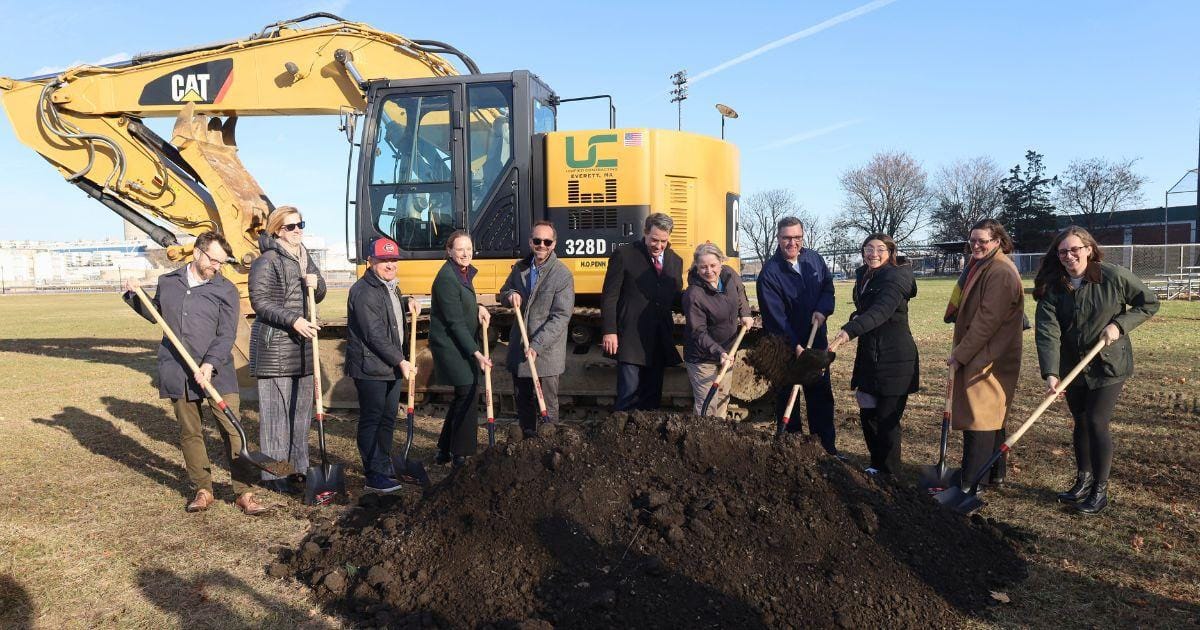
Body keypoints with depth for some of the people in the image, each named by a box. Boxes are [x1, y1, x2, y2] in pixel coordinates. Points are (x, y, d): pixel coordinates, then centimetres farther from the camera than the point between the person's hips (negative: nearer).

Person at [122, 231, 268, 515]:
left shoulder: (226, 290, -1)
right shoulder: (167, 282, 9)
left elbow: (226, 335, -8)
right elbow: (155, 313, 27)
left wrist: (210, 364, -21)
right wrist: (134, 296, 11)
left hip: (217, 374, -3)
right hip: (178, 374, 3)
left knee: (232, 431, -5)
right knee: (190, 433, 10)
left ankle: (243, 492, 4)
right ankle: (203, 490, 22)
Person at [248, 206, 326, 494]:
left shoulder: (305, 258, 15)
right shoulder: (267, 261, -10)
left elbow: (318, 296, 20)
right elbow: (260, 301, -16)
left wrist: (317, 283, -3)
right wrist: (293, 320, -25)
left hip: (303, 344, 8)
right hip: (274, 344, -8)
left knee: (302, 408, 13)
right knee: (275, 410, -4)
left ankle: (298, 466, 24)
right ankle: (273, 473, 4)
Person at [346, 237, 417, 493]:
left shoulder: (391, 287, 15)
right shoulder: (364, 291, -17)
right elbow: (375, 334, -21)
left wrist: (407, 304, 10)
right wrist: (401, 361, -21)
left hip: (392, 366, 9)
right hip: (371, 368, -9)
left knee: (388, 419, 16)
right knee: (371, 420, -2)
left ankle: (385, 467, 28)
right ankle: (374, 476, 5)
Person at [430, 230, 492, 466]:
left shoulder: (464, 272, 8)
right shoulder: (446, 278, -20)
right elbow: (455, 322, -22)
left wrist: (478, 308, 0)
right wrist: (477, 353, -24)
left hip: (463, 342, 10)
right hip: (449, 344, -10)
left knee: (463, 395, 15)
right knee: (467, 393, -6)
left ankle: (445, 449, 28)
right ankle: (460, 454, 5)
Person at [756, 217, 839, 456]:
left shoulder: (814, 259, 0)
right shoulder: (769, 272, -17)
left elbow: (828, 287, 11)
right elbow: (775, 315, -20)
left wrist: (822, 310, -11)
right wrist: (795, 346, -24)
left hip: (816, 340, 5)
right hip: (785, 345, -5)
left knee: (821, 395, 13)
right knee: (787, 398, 6)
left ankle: (827, 448, 24)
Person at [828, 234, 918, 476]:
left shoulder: (894, 277, -16)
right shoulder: (863, 276, 10)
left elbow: (881, 310, -33)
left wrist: (849, 331, -46)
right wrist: (855, 319, 1)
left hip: (894, 360, -8)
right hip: (869, 356, 8)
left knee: (887, 418, -1)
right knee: (867, 414, 12)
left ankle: (889, 474, 13)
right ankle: (877, 465, 30)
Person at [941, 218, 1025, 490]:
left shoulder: (1000, 273, -18)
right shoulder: (979, 266, 14)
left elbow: (987, 320, -23)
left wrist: (960, 355, -19)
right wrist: (960, 352, 11)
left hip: (987, 359, -10)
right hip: (978, 356, 10)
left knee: (978, 417, -5)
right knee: (991, 416, 18)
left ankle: (971, 483, 1)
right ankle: (994, 473, 30)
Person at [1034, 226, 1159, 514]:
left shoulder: (1114, 276, -13)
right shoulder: (1052, 288, -9)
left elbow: (1149, 303, 0)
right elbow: (1047, 333, -20)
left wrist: (1119, 324, -17)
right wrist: (1050, 373, -32)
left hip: (1108, 364, -3)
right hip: (1072, 367, 3)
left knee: (1096, 423, -5)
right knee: (1081, 423, 15)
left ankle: (1100, 490, 10)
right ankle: (1083, 481, 32)